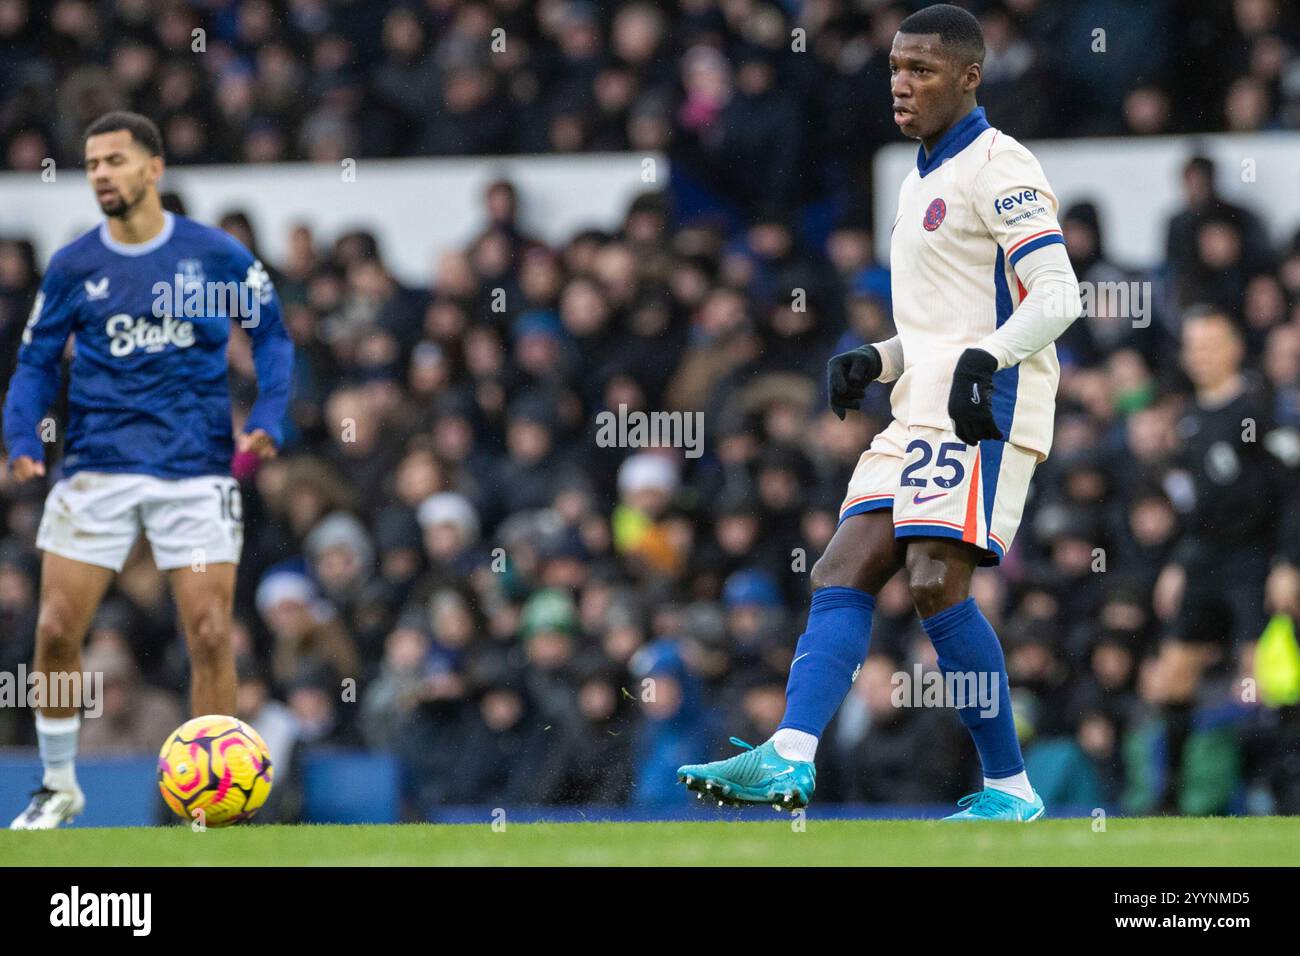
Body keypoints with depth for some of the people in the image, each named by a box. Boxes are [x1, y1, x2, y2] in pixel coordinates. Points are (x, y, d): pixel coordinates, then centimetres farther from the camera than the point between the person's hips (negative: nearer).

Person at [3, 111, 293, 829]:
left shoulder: (217, 255, -1)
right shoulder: (72, 266, 3)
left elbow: (270, 334, 9)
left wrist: (267, 417, -6)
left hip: (196, 470, -1)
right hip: (97, 467, 1)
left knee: (210, 637, -7)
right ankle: (59, 786, 16)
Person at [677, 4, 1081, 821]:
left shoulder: (998, 167, -5)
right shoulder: (923, 184, 25)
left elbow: (1057, 295, -14)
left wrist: (984, 359, -28)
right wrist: (873, 362, 14)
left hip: (984, 413, -9)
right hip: (922, 416, 9)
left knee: (936, 583, -19)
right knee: (843, 575, -5)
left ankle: (1011, 789, -12)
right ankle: (789, 761, -17)